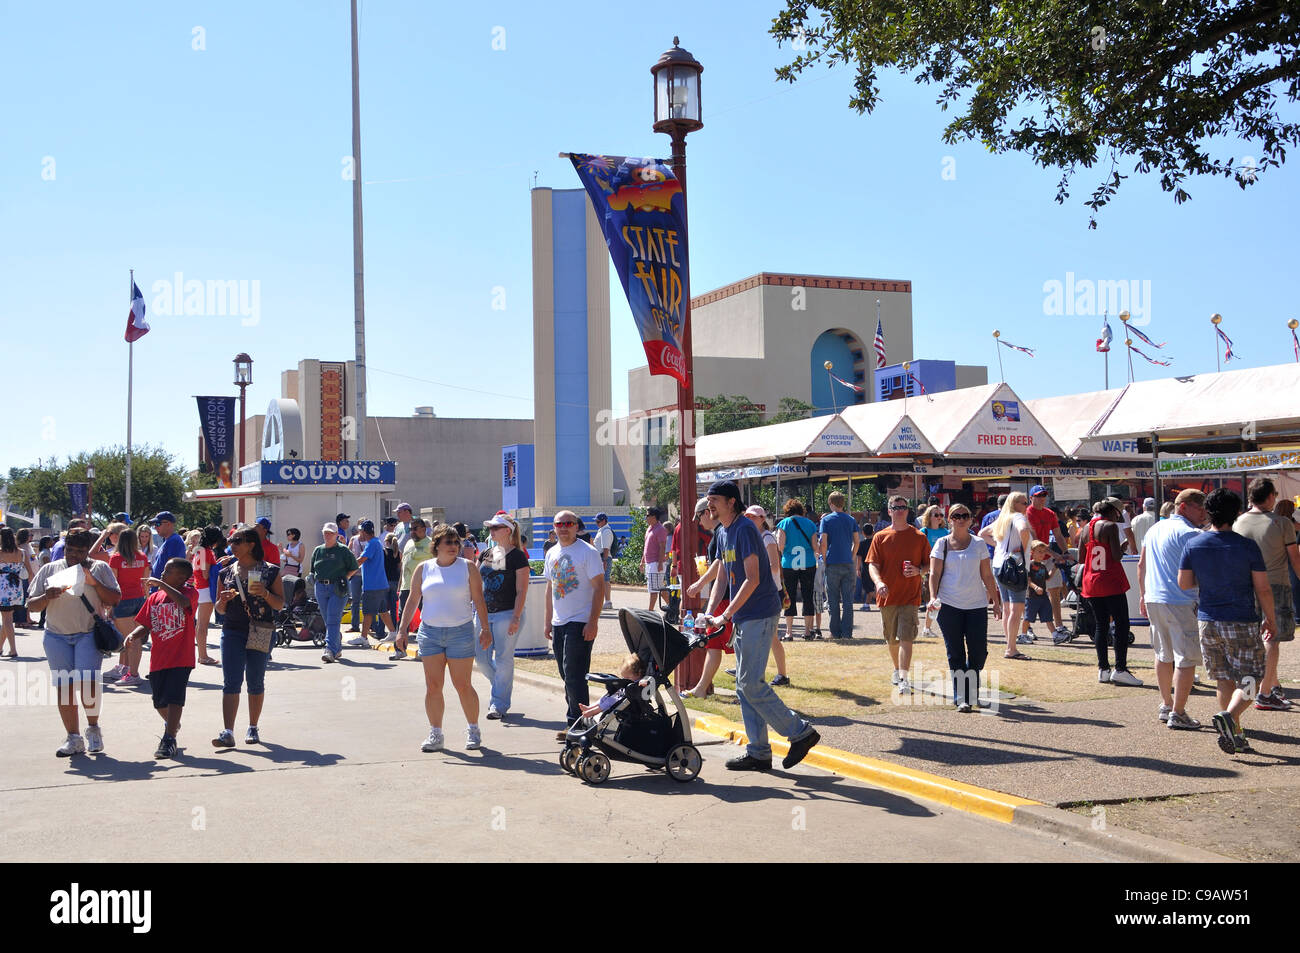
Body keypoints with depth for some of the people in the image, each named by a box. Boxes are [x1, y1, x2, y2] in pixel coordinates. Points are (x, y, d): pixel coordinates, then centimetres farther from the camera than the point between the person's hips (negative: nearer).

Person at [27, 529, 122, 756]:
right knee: (64, 686, 2)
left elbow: (115, 599, 0)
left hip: (88, 633, -2)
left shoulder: (99, 568, 6)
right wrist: (47, 597, -12)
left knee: (88, 682, -16)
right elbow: (31, 605, 9)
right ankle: (74, 739, 10)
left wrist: (94, 582, -13)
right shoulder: (49, 569, 10)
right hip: (56, 635, 3)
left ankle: (93, 728, 6)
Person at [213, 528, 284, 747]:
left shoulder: (270, 571, 3)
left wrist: (265, 593, -16)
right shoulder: (225, 573, 12)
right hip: (233, 632, 2)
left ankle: (253, 728, 20)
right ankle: (228, 732, -12)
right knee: (231, 683, -7)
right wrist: (224, 600, -7)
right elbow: (219, 608, 14)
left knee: (256, 683, 7)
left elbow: (280, 605, 1)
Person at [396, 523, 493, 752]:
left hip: (461, 632, -2)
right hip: (430, 633, 2)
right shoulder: (423, 569, 7)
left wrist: (485, 628, -3)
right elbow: (412, 600, 10)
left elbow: (478, 600, 3)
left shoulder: (468, 567, 2)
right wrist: (402, 630, 4)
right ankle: (435, 734, 10)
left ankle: (473, 731, 16)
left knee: (463, 686, 0)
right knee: (432, 687, 1)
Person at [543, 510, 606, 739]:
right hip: (559, 623, 7)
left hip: (580, 622, -7)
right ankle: (576, 723, 18)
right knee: (567, 675, 11)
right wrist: (548, 621, 17)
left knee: (574, 675, -10)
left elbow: (599, 587, -11)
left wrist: (593, 622, -18)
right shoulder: (552, 553, 13)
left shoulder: (588, 552, -8)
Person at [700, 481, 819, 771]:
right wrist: (709, 612, 8)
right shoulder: (723, 532, 15)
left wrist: (727, 614, -20)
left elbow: (752, 579, -19)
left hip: (759, 615, -10)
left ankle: (801, 732, 1)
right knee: (745, 685, 10)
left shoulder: (745, 530, -15)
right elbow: (723, 577, 19)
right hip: (743, 617, 10)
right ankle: (758, 752, 15)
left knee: (751, 684, -10)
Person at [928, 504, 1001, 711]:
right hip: (949, 605, -1)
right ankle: (961, 698, 8)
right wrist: (933, 597, -14)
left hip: (977, 604, 2)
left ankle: (971, 692, 22)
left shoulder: (978, 544, 8)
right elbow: (934, 573, -1)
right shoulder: (942, 544, 4)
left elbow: (987, 576, 11)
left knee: (979, 652, 0)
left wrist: (996, 602, 9)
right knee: (955, 654, 1)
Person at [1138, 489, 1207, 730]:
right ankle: (1177, 713, -3)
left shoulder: (1154, 529, 15)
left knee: (1164, 655, 20)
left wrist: (1143, 595, 25)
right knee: (1186, 658, -2)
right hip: (1180, 603, -9)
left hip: (1153, 600, 9)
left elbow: (1141, 565, 20)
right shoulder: (1189, 533, -12)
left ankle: (1166, 705, 30)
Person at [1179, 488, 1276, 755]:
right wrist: (1271, 620, 7)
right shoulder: (1247, 546, -9)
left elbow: (1183, 583, 2)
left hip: (1207, 622, 3)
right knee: (1250, 681, 3)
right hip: (1242, 623, -3)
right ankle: (1228, 716, -21)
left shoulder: (1194, 544, -2)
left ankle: (1236, 735, 15)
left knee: (1223, 680, 13)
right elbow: (1263, 589, -6)